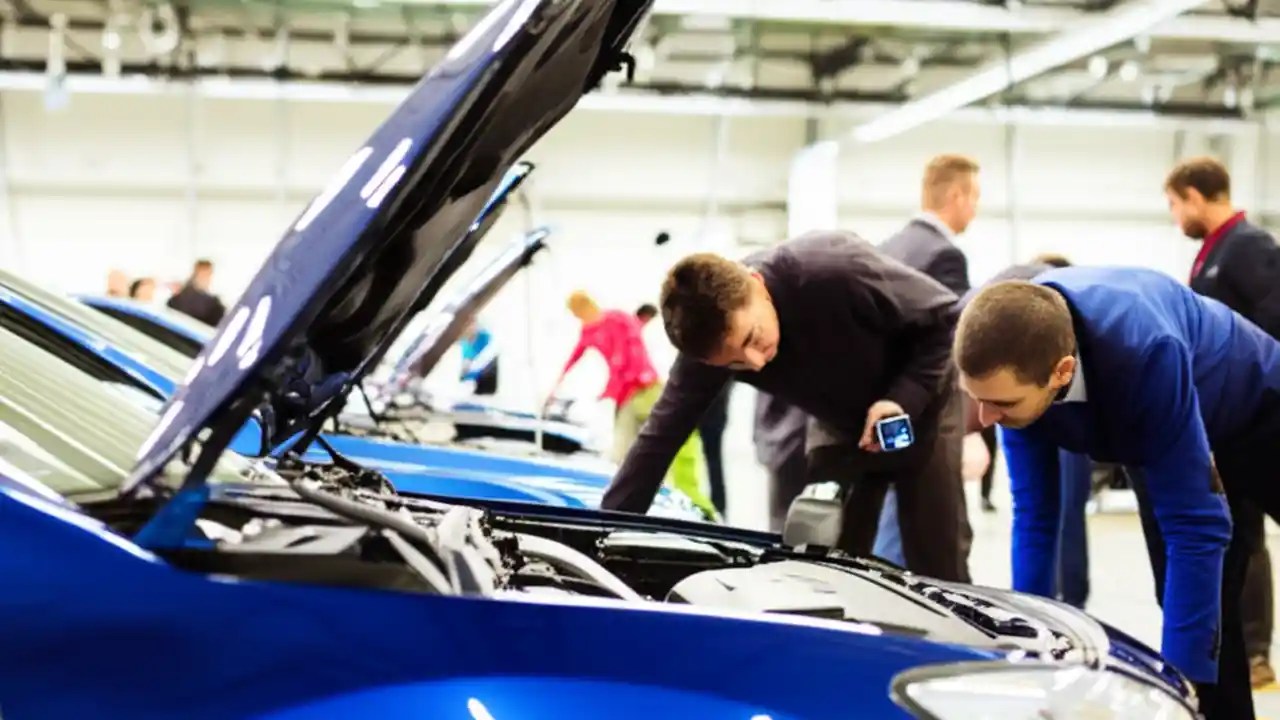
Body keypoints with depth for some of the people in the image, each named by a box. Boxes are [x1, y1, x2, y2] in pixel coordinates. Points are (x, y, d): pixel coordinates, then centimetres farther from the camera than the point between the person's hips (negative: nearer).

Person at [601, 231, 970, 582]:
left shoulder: (838, 271, -38)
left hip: (920, 404, -3)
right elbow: (662, 433, -18)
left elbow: (945, 315, -23)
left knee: (937, 572, -2)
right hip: (839, 425, 4)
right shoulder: (712, 334, -25)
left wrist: (904, 399, -34)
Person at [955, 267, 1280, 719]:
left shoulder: (1147, 352, -46)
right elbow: (1032, 513, -18)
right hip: (1162, 439, 4)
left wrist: (1177, 672, -39)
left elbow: (1196, 523, -41)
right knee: (1206, 609, -1)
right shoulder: (1016, 360, -28)